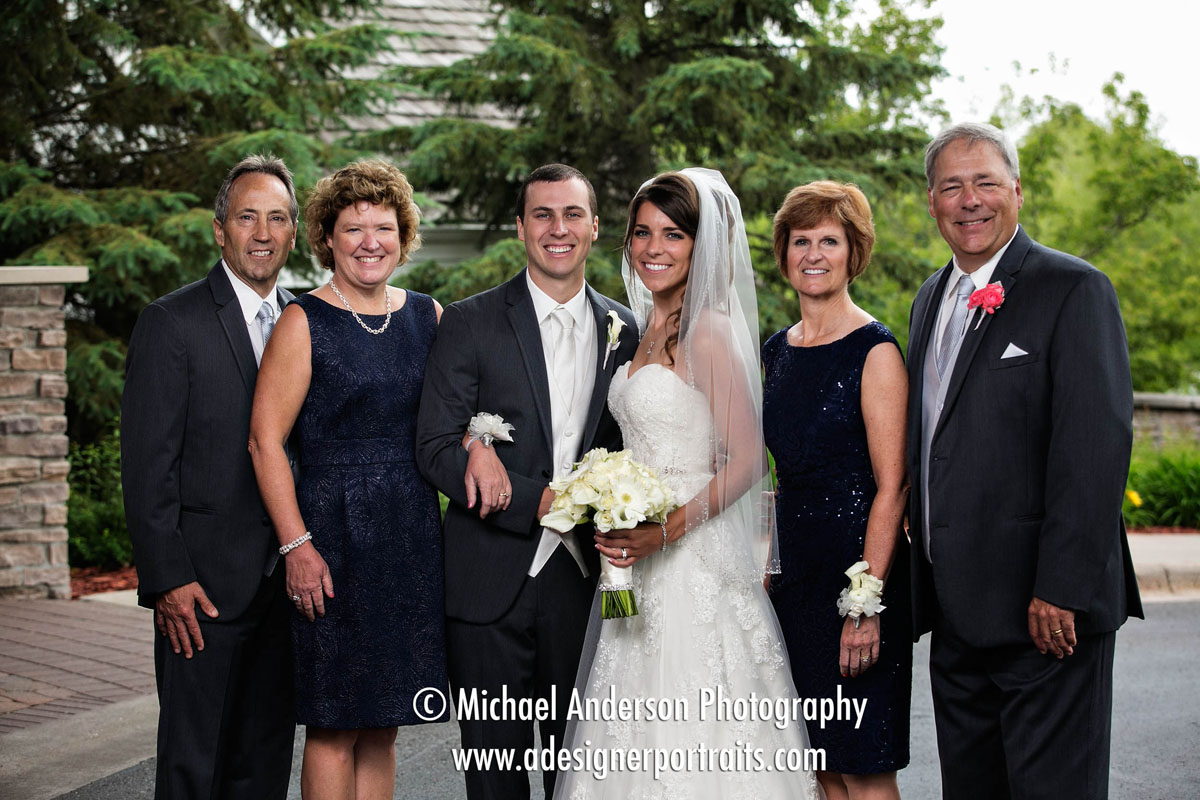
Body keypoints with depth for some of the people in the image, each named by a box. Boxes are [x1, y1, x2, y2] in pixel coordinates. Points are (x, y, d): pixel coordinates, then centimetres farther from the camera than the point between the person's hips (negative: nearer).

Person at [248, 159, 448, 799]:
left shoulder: (428, 315, 10)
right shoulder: (304, 323, -5)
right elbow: (265, 439, -9)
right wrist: (297, 545, -14)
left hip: (411, 537, 5)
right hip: (333, 535, -5)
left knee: (382, 725, 11)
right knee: (334, 725, -1)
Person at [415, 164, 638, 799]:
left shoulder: (622, 330, 8)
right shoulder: (471, 323, -2)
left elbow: (622, 448, 10)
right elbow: (434, 448, -8)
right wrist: (542, 503, -17)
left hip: (584, 579, 3)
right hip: (490, 580, -2)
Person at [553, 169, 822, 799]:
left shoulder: (708, 332, -13)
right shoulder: (646, 331, 12)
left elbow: (745, 461, -15)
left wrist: (667, 531, -22)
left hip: (695, 561, -8)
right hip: (638, 563, 8)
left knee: (697, 736, -3)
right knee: (641, 738, 11)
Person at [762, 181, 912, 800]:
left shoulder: (875, 351, -11)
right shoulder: (777, 351, 11)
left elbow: (891, 487, -15)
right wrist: (770, 564, 10)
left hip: (859, 563, -7)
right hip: (795, 566, 7)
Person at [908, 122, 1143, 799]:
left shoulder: (1074, 290, -9)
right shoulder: (932, 300, 15)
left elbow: (1097, 445, -17)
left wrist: (1062, 589, -22)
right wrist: (930, 578, 12)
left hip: (1045, 612, -7)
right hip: (958, 613, 8)